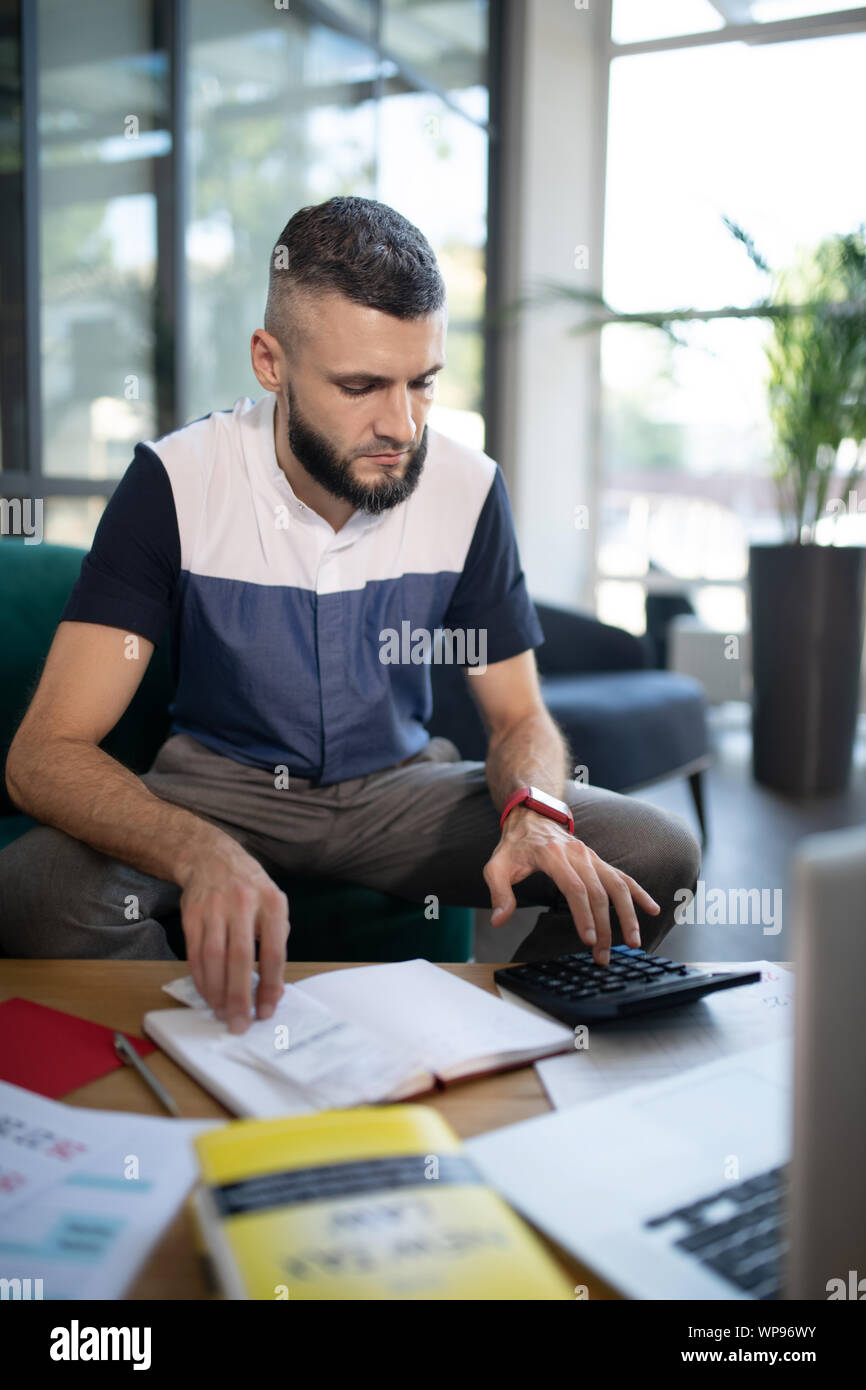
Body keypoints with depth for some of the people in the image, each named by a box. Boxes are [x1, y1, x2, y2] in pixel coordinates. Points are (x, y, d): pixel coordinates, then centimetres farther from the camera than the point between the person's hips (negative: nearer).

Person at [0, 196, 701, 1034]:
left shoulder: (467, 487, -10)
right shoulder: (175, 483, -18)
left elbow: (520, 718, 0)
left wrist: (534, 812, -26)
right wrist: (202, 854, -46)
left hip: (401, 783, 3)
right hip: (221, 785, -2)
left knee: (654, 857, -18)